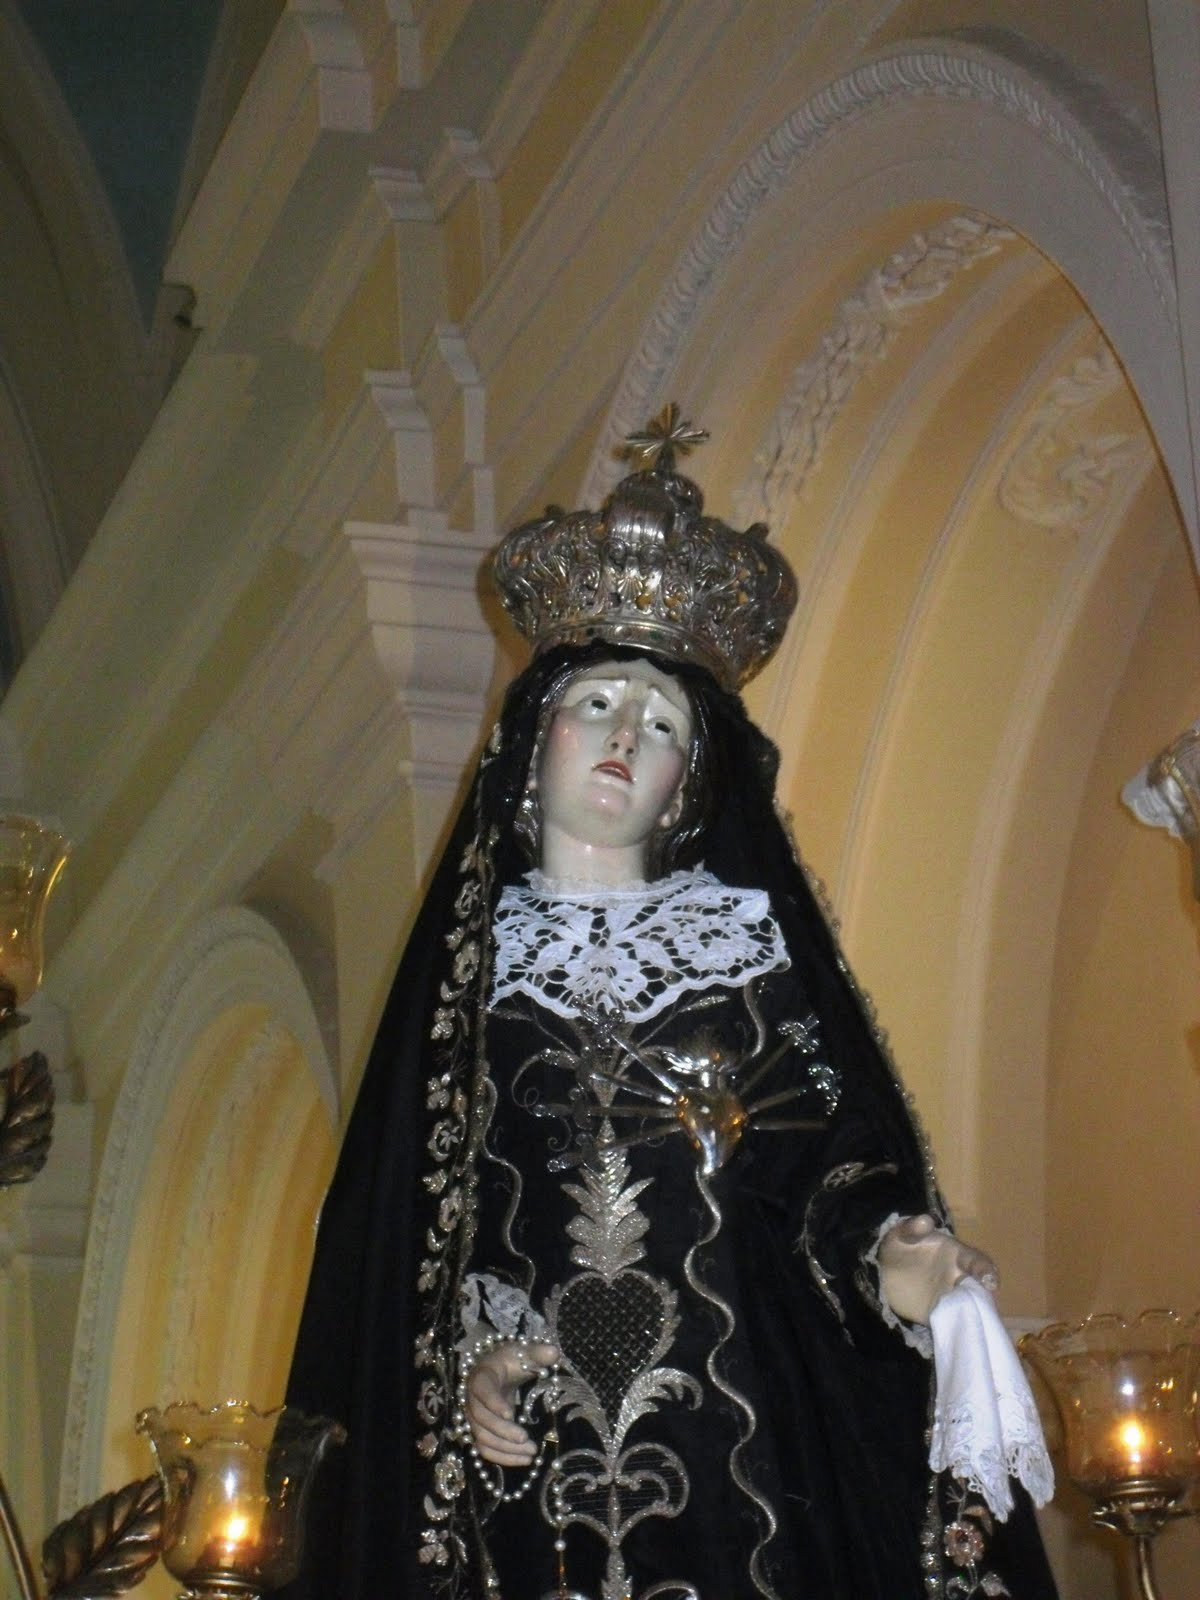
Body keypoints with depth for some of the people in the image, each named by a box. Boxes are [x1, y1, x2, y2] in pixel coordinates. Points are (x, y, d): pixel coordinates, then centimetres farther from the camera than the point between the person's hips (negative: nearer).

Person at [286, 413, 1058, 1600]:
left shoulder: (750, 931, 10)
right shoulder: (474, 951, 11)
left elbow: (834, 1150, 2)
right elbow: (399, 1206, 6)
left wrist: (888, 1265, -18)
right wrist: (457, 1364, -9)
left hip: (738, 1421, 0)